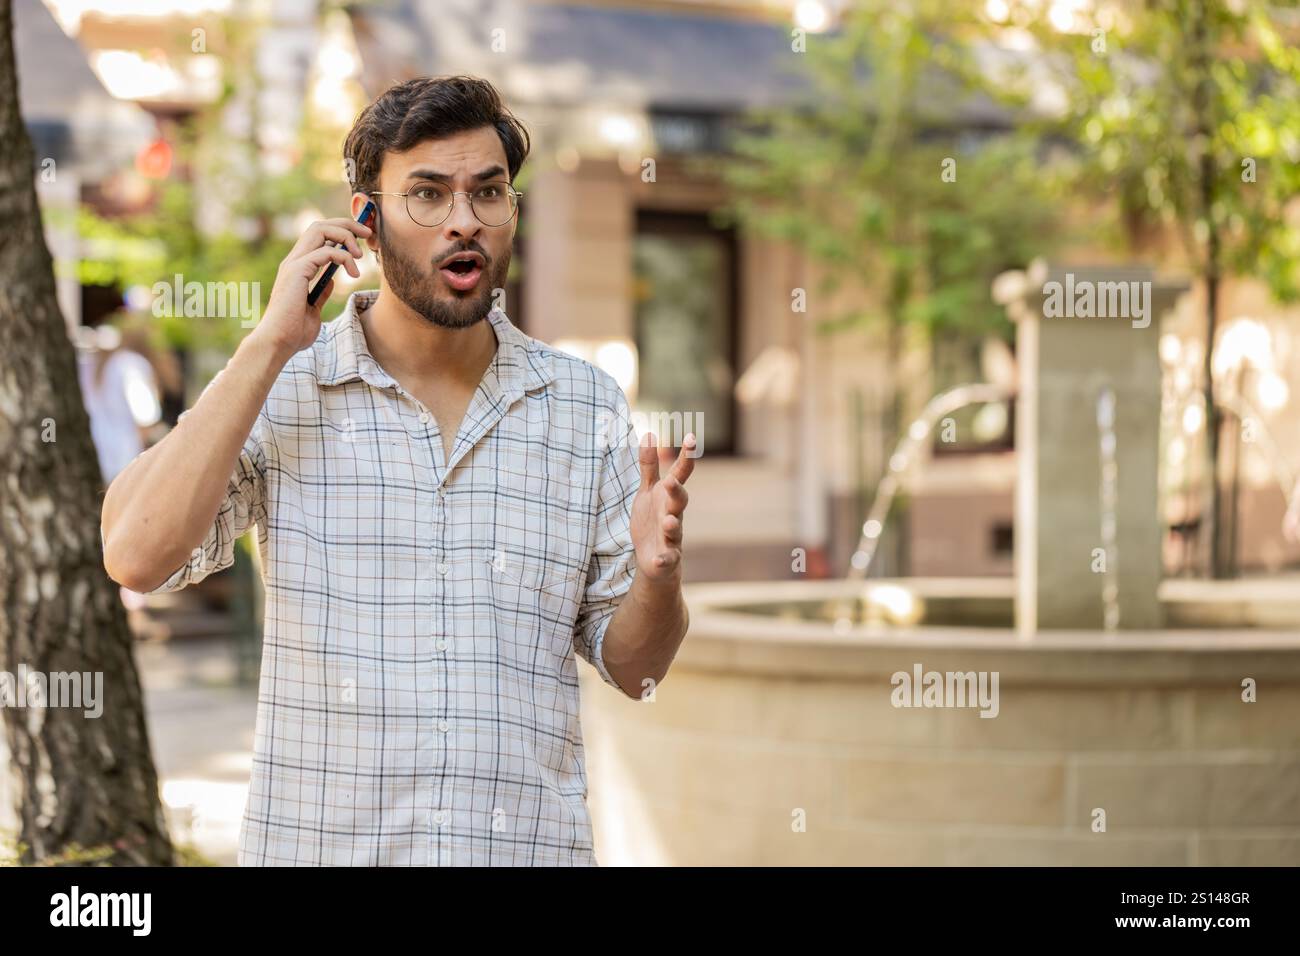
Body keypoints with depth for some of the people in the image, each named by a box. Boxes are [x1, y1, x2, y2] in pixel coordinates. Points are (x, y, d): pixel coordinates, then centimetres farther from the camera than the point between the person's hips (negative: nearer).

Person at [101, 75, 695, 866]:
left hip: (530, 846, 2)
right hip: (318, 844, -2)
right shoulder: (281, 392, -3)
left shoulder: (587, 407, 2)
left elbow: (633, 668, 5)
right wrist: (270, 345, -16)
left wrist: (657, 577, -17)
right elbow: (135, 555, -18)